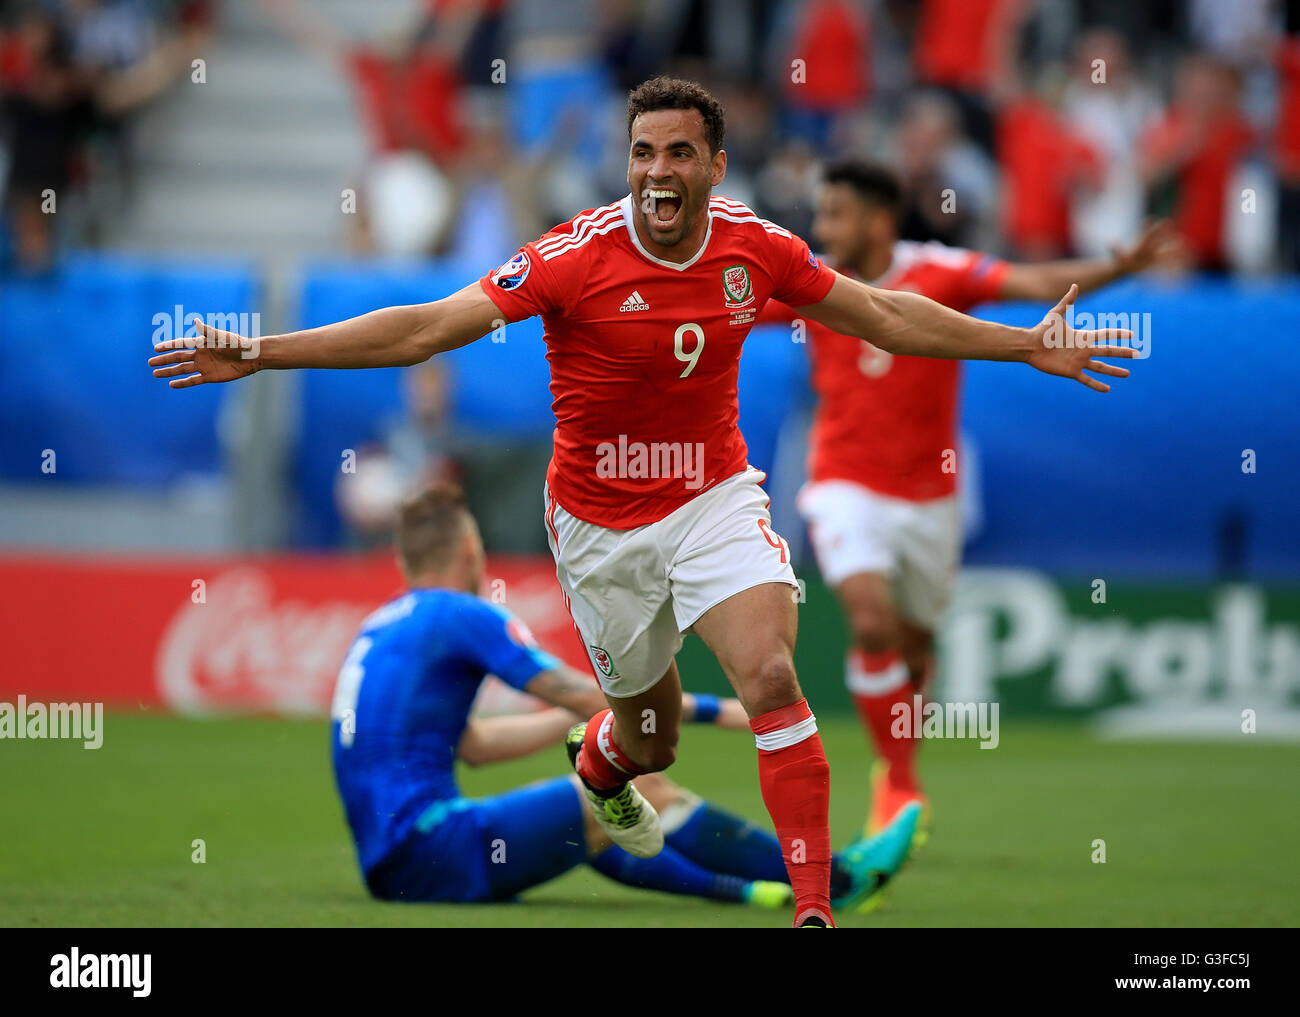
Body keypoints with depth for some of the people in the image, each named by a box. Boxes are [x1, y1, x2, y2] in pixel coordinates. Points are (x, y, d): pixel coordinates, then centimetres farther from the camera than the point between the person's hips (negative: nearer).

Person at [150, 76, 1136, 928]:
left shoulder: (757, 248, -9)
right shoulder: (576, 258, -20)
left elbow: (886, 317, 6)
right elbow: (427, 327, -20)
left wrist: (1031, 347, 10)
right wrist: (258, 355, -26)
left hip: (716, 497, 1)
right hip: (602, 523, -1)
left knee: (772, 676, -22)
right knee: (651, 733, 12)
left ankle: (816, 910, -17)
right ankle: (600, 758, 53)